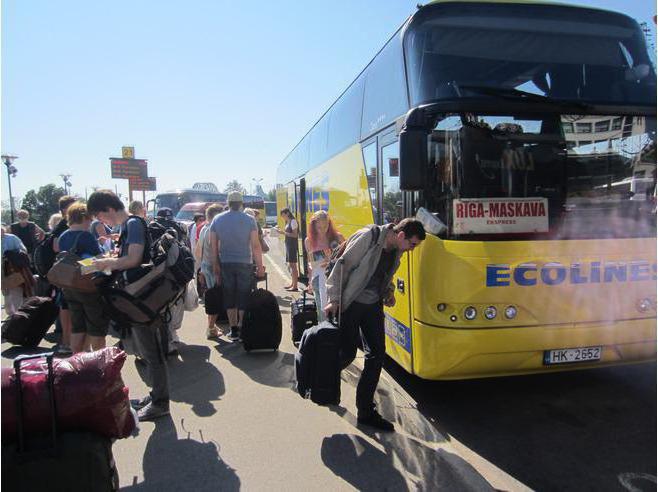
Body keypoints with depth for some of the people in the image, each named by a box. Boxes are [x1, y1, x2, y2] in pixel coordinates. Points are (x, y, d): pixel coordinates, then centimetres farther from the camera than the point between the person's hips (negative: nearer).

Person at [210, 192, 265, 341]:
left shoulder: (217, 219, 2)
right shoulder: (249, 220, -6)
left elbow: (213, 245, 1)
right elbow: (256, 246, -9)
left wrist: (215, 266, 7)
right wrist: (260, 266, -2)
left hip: (225, 263, 2)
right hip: (245, 263, -2)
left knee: (229, 297, 12)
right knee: (244, 297, 6)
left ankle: (233, 330, 16)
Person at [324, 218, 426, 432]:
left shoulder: (396, 250, 3)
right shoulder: (367, 237, -20)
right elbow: (342, 266, -17)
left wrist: (389, 291, 1)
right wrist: (334, 299, -18)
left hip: (373, 305, 7)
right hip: (350, 303, -7)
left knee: (377, 354, 4)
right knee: (347, 353, -4)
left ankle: (366, 411, 16)